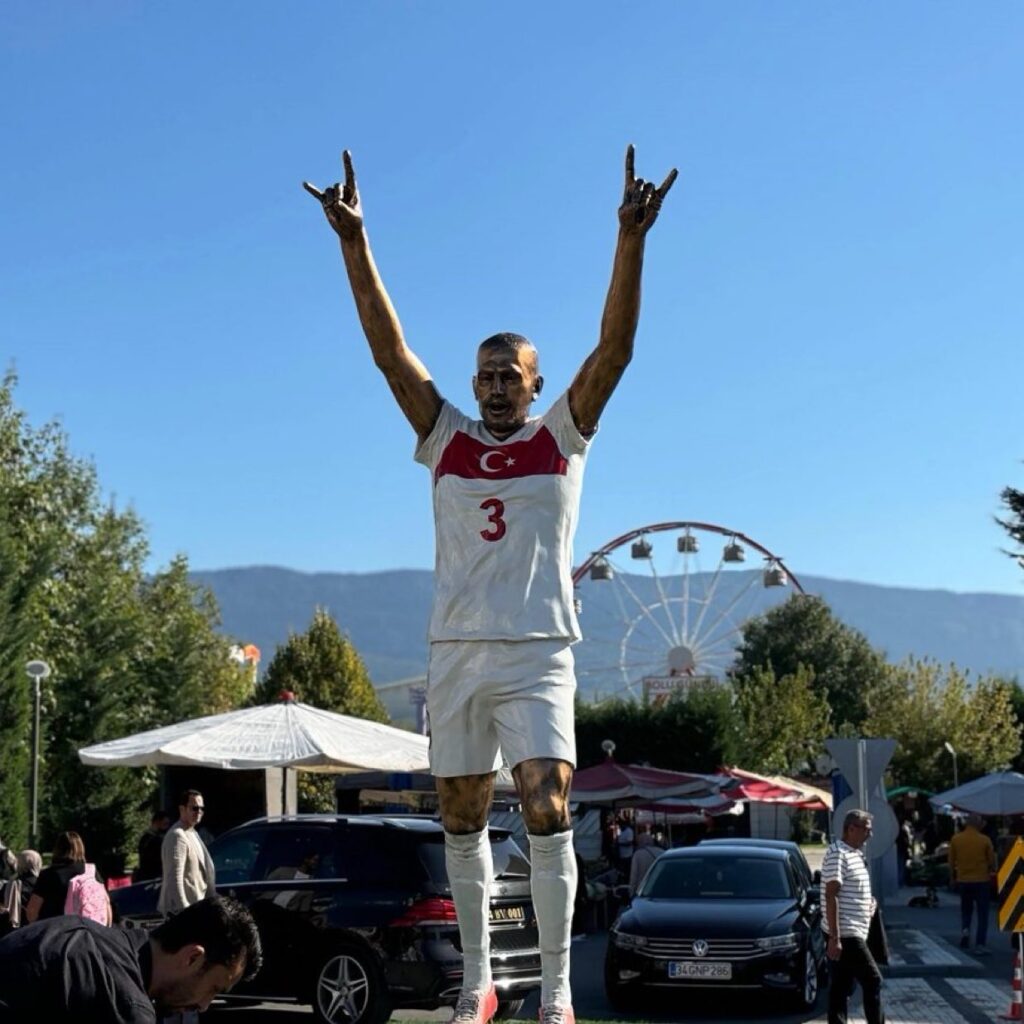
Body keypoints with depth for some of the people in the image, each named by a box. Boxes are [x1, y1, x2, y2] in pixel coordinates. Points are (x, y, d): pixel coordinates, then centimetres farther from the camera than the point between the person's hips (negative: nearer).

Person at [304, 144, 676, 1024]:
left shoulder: (563, 438, 5)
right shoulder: (446, 440, 9)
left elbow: (615, 348, -6)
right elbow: (390, 350, 2)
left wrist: (631, 240, -16)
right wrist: (354, 241, -8)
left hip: (537, 653, -3)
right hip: (457, 651, 3)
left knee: (548, 808, -16)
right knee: (462, 820, 8)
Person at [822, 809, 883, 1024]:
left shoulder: (856, 854, 16)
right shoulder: (837, 853, -14)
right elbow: (831, 895, -19)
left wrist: (868, 903, 8)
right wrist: (835, 937, -23)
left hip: (853, 933, 9)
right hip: (845, 934, -9)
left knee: (841, 988, 9)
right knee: (872, 981, -7)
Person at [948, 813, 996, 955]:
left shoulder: (956, 839, -3)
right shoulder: (985, 840, -9)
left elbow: (951, 861, 2)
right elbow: (992, 861, -2)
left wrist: (952, 878, 15)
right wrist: (991, 873, 17)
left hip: (963, 880, 3)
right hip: (981, 880, -2)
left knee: (966, 909, 23)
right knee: (982, 914, 4)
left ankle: (965, 929, -3)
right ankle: (980, 945, -2)